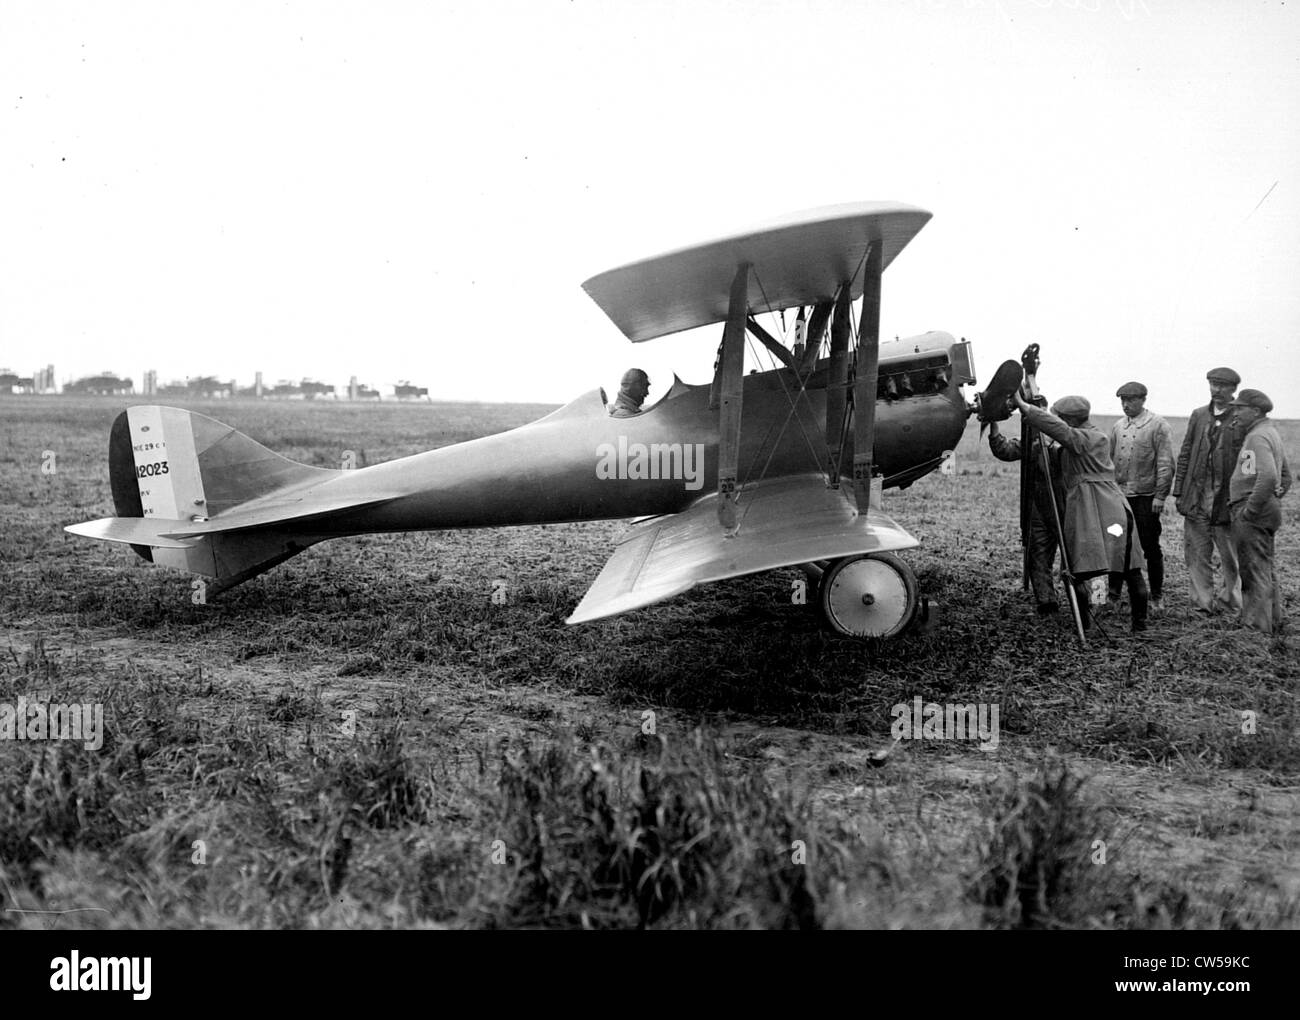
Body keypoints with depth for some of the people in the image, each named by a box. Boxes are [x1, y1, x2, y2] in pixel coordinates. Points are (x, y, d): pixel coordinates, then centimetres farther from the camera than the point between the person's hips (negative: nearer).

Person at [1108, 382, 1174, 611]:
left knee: (1150, 548, 2)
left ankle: (1155, 598, 12)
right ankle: (1113, 592, 15)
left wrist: (1160, 496, -12)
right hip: (1119, 495, 4)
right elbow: (1109, 460, 17)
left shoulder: (1158, 426, -5)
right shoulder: (1118, 427, 11)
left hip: (1146, 497, -4)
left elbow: (1166, 464, -8)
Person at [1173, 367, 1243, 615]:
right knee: (1196, 553, 5)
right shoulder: (1198, 415, 11)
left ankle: (1229, 601, 19)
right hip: (1196, 499, 4)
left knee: (1230, 555, 5)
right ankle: (1203, 603, 13)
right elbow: (1185, 454, 12)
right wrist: (1178, 491, 8)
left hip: (1227, 499, -4)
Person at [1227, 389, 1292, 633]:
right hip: (1268, 509, 11)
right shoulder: (1271, 433, 16)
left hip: (1251, 514, -11)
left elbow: (1268, 476, -31)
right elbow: (1286, 475, 24)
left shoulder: (1258, 438, -17)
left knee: (1254, 571, -4)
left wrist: (1250, 510, -24)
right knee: (1266, 568, 19)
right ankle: (1273, 620, 29)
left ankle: (1256, 627, 1)